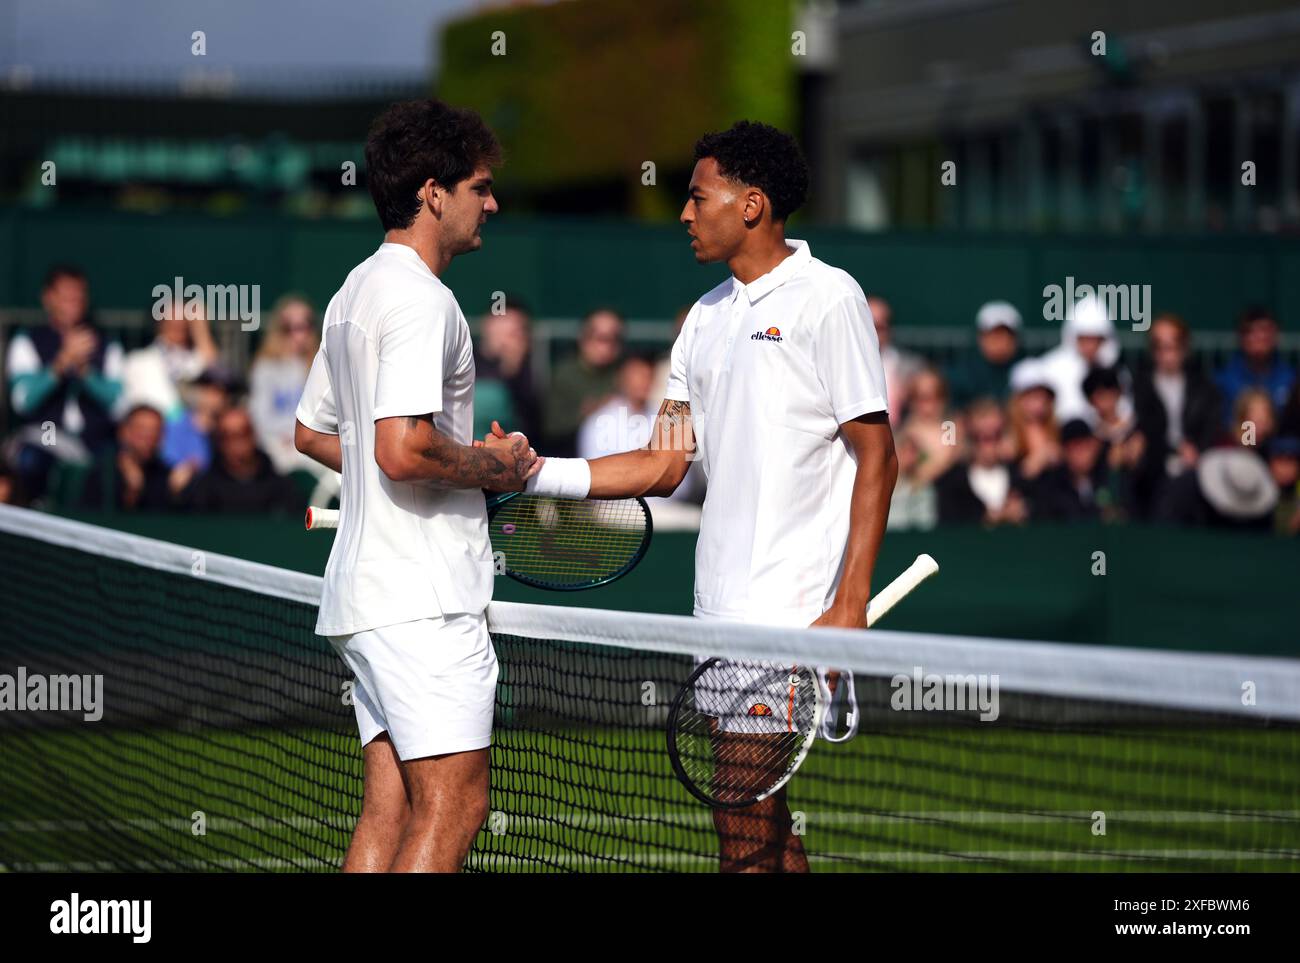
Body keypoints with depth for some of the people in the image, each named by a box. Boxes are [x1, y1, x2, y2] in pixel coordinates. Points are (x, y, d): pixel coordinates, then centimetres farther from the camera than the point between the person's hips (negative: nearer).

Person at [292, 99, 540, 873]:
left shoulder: (356, 292, 17)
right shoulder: (421, 299, -15)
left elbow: (313, 433, 26)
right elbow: (404, 451, -26)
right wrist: (493, 467, -9)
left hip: (366, 591, 10)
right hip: (425, 597, -10)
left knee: (390, 809, 9)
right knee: (454, 807, -9)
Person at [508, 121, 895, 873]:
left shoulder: (827, 298, -6)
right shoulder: (706, 317, 16)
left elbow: (878, 457, -9)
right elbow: (665, 465, 16)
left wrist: (850, 605, -17)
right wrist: (536, 472, 4)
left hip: (790, 609, -8)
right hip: (719, 608, 8)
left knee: (744, 836, -10)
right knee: (761, 822, 10)